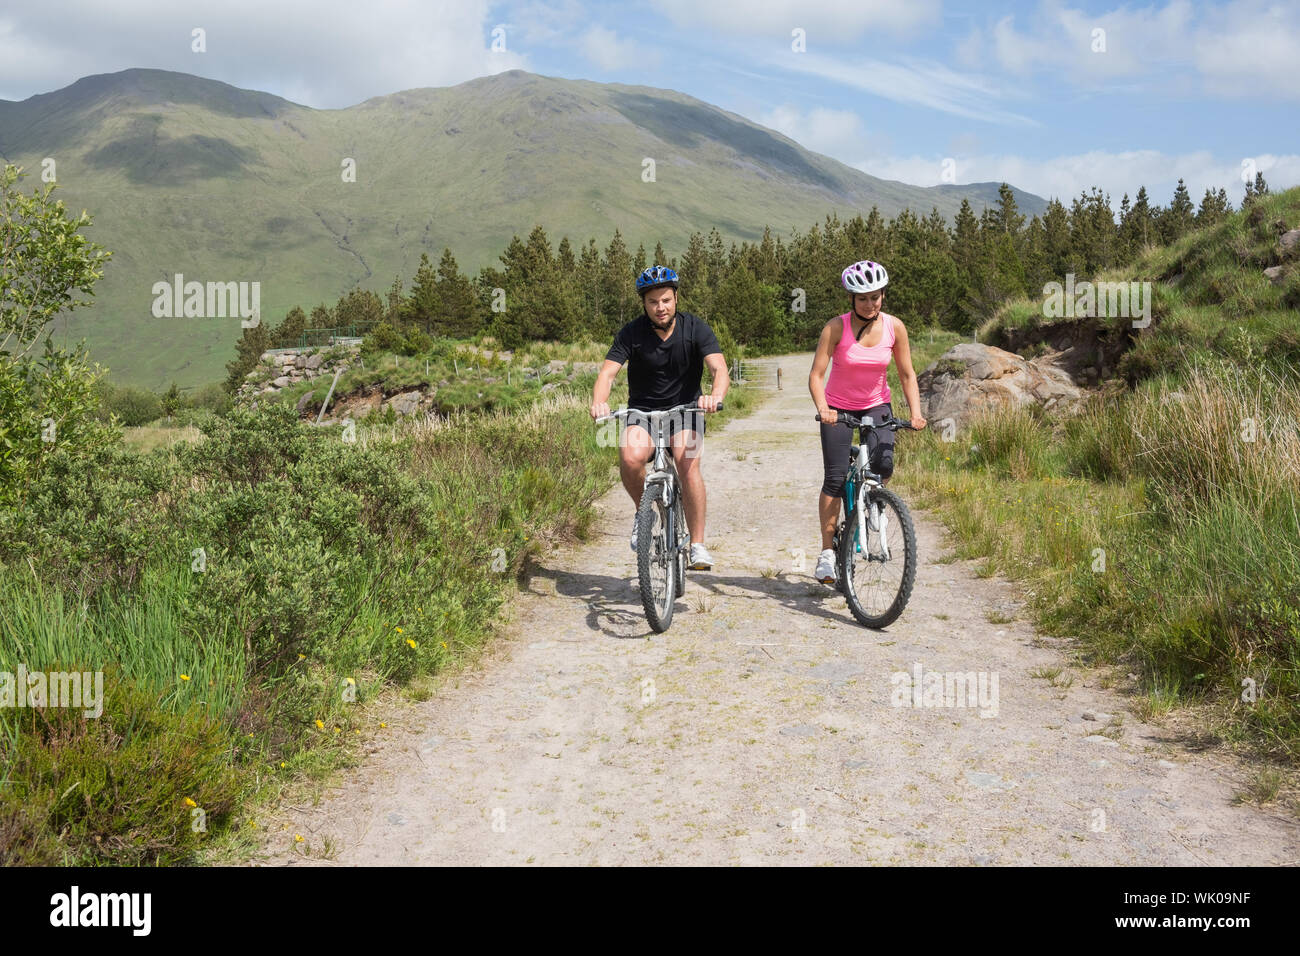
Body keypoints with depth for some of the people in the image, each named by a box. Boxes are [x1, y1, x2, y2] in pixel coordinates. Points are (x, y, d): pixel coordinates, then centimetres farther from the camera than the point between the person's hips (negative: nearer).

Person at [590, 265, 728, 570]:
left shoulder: (695, 328, -8)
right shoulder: (632, 333, -8)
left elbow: (720, 368, -20)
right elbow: (608, 372, -18)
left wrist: (715, 395, -43)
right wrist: (599, 402, -40)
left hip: (685, 409, 0)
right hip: (643, 411, 1)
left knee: (688, 462, -28)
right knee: (630, 457, -30)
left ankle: (697, 545, -19)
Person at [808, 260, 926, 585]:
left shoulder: (894, 327, -10)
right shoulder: (837, 327, -18)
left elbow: (907, 375, -3)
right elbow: (816, 375, -20)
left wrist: (915, 412, -16)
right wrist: (823, 408, -37)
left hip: (876, 405, 2)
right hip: (838, 407, -2)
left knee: (883, 464, -23)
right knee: (835, 479, -9)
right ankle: (827, 552, 1)